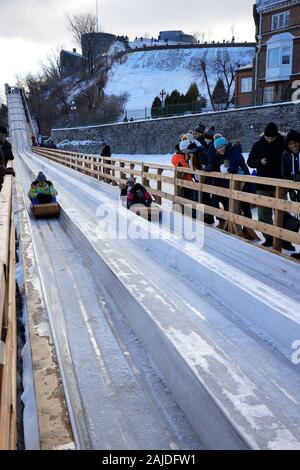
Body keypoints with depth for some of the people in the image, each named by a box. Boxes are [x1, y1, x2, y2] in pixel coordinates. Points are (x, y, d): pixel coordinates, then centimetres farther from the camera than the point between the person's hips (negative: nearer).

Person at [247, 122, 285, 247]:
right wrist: (260, 162, -13)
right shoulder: (258, 145, 3)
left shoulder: (283, 144, -5)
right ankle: (268, 238, 16)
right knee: (264, 215, 6)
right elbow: (250, 162, 8)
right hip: (262, 186, 3)